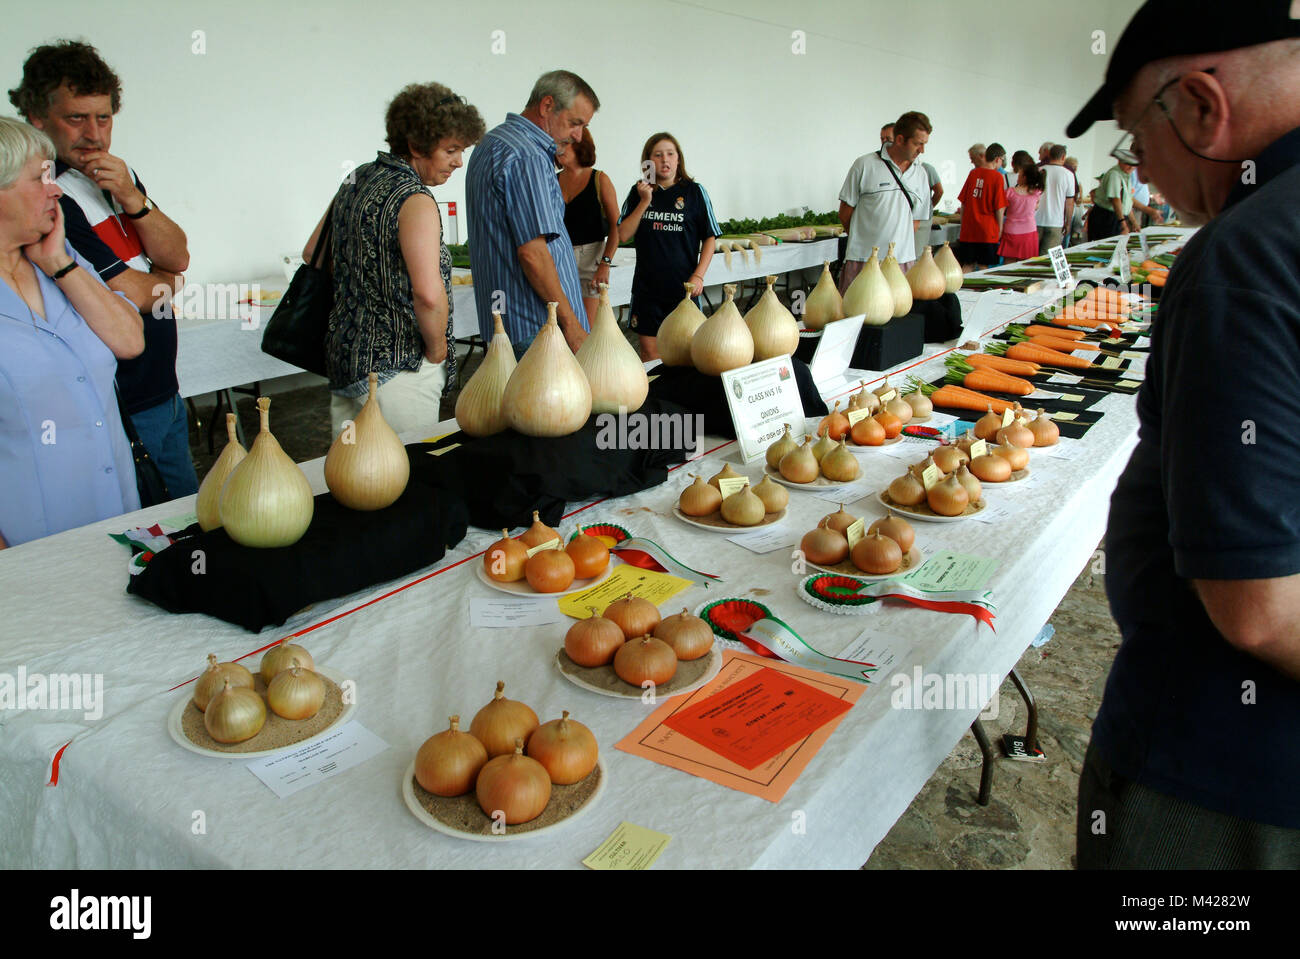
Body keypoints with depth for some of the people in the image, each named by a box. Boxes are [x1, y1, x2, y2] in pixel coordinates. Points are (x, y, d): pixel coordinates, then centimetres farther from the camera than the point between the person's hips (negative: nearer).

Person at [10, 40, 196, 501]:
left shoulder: (118, 177, 9)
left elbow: (177, 258, 0)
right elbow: (135, 296, -17)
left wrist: (132, 198, -15)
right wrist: (170, 281, 4)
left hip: (165, 394, 8)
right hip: (119, 413, -8)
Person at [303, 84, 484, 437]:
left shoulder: (356, 180, 10)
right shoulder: (414, 199, -16)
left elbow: (312, 253, 20)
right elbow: (428, 293, -29)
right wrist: (437, 350, -13)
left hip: (342, 356, 9)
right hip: (396, 367, -9)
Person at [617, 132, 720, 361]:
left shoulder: (694, 192, 2)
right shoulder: (638, 192, 7)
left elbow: (710, 237, 3)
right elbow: (623, 236, 0)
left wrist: (698, 275, -7)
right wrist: (644, 202, -7)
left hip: (683, 284, -1)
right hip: (647, 285, 1)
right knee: (650, 351, 4)